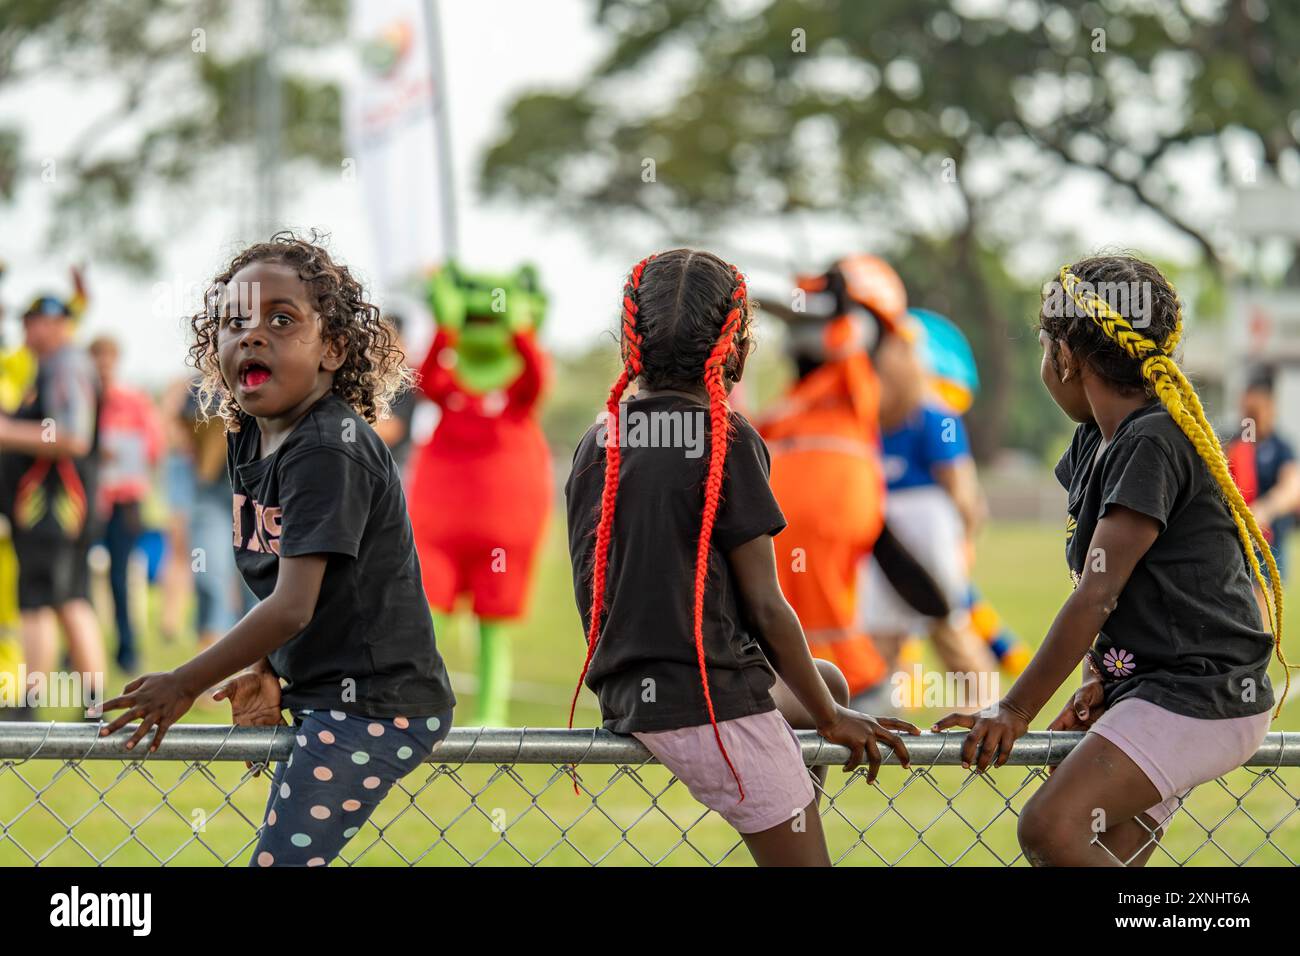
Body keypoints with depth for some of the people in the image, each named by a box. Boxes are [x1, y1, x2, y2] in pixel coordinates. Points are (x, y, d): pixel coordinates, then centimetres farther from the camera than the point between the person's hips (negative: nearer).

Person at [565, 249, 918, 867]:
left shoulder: (598, 444, 7)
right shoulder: (727, 442, -12)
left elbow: (591, 592, 12)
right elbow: (766, 608, -12)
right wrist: (831, 720, 0)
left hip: (627, 700, 8)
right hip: (712, 706, -8)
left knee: (827, 681, 28)